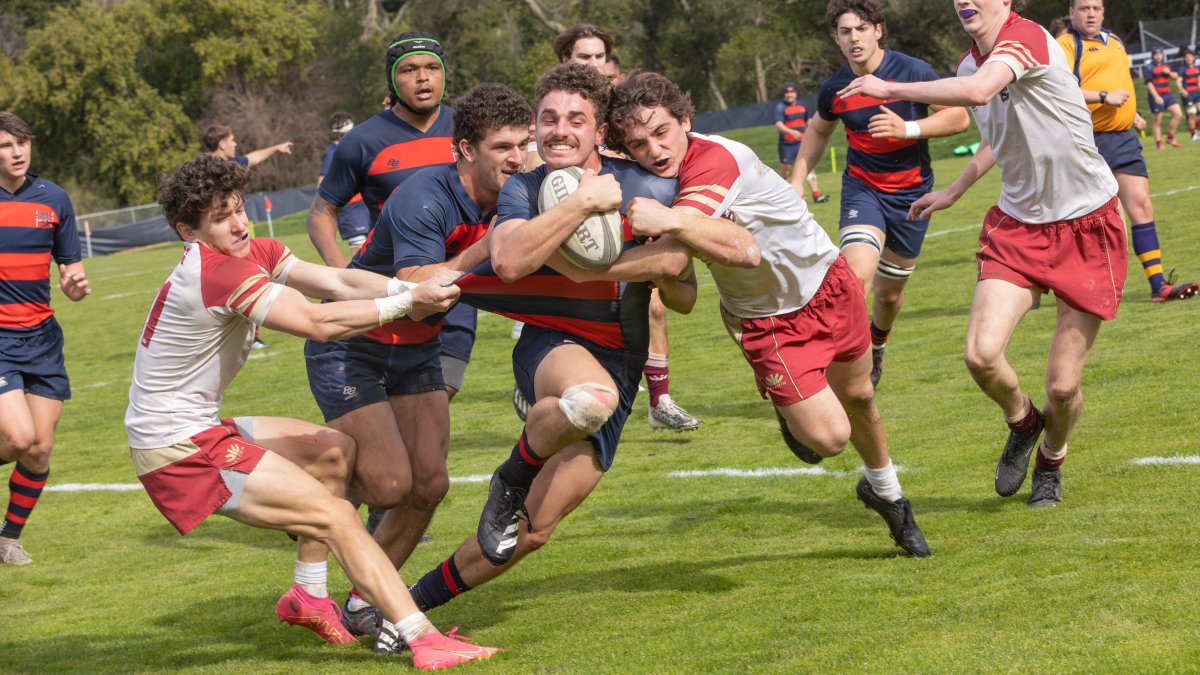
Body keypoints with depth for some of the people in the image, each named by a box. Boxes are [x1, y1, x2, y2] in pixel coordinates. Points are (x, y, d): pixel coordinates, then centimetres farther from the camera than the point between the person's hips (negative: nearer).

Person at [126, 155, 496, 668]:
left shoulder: (253, 254, 6)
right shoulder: (219, 271, -23)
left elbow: (337, 283, -6)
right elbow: (317, 322, -30)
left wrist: (412, 288, -22)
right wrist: (405, 304, -28)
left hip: (196, 428, 10)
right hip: (179, 450, -10)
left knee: (335, 452, 20)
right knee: (335, 516, -14)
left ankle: (308, 596, 21)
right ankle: (421, 639, -19)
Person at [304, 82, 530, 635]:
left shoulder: (510, 201, -6)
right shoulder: (426, 197, -29)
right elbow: (416, 290, -38)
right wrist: (486, 248, -41)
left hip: (416, 349, 7)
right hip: (349, 346, -7)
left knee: (429, 485, 0)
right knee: (390, 482, -14)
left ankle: (362, 600, 17)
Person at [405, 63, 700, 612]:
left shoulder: (649, 189, -2)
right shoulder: (524, 190, -4)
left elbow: (684, 299, 1)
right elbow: (508, 260, -27)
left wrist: (667, 268, -16)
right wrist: (583, 202, -26)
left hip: (619, 366, 3)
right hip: (552, 345, -2)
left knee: (533, 530, -2)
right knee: (591, 395, -42)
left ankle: (415, 602, 17)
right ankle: (511, 481, -11)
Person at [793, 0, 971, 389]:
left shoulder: (913, 72, -14)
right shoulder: (834, 89, -5)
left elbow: (959, 118, -10)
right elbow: (818, 131, 16)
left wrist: (907, 128, -24)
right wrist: (797, 180, 9)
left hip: (911, 193, 0)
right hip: (862, 188, 0)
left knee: (890, 291, 13)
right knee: (857, 275, -27)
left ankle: (876, 347, 44)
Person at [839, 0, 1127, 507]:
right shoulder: (971, 64, 6)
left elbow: (977, 91, -41)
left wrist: (891, 89, -33)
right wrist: (953, 192, 32)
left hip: (1086, 227, -6)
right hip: (1017, 225, 6)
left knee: (1062, 385, -2)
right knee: (981, 352, -16)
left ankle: (1051, 462, 31)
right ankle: (1022, 423, 17)